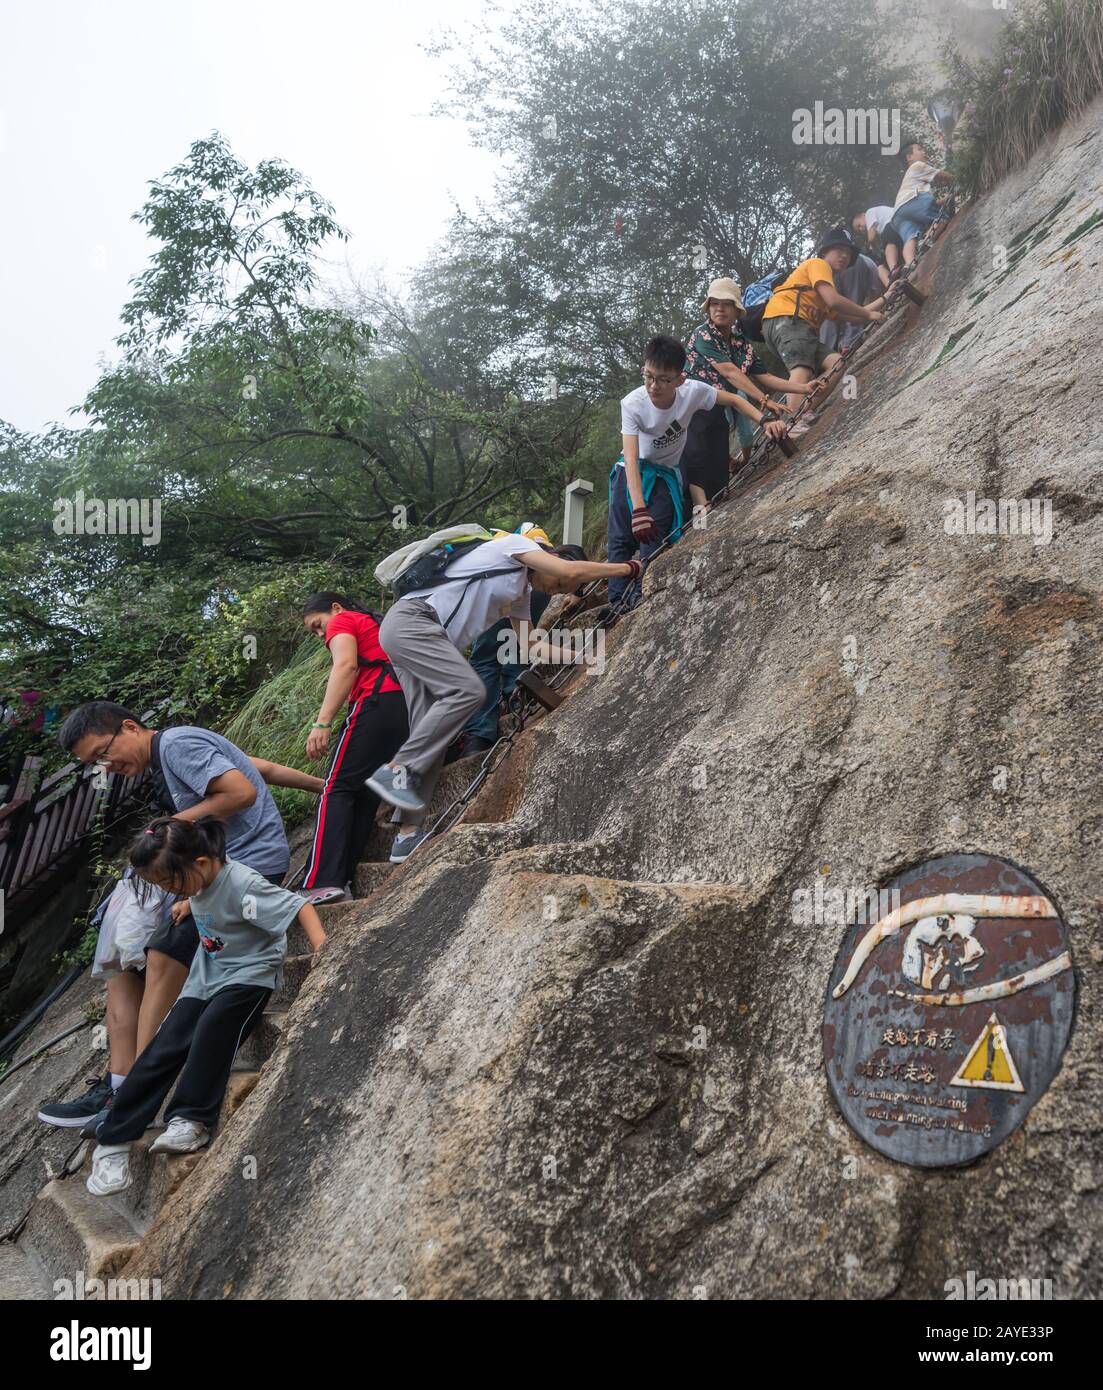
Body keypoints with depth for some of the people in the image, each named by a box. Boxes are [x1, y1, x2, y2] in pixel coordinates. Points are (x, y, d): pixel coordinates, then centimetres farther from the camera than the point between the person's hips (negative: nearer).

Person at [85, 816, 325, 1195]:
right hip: (206, 977, 7)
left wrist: (323, 951, -40)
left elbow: (299, 907, -29)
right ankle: (113, 1141, -2)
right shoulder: (198, 879, -2)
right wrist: (190, 907, 8)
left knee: (212, 1029, -34)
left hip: (248, 975, -7)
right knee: (162, 1051, -6)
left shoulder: (243, 885, -26)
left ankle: (191, 1120, -24)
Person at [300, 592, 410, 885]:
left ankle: (322, 883, -23)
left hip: (378, 702, -8)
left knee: (337, 788, -10)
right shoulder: (375, 624, 36)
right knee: (366, 792, 6)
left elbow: (346, 665, -10)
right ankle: (342, 880, -1)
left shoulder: (342, 622, 10)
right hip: (408, 705, 8)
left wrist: (322, 723, -18)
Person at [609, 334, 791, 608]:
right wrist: (639, 509, -47)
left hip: (667, 472, 1)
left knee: (655, 535, -19)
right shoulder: (632, 404, -28)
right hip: (634, 470, -1)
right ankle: (618, 601, -12)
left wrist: (765, 422, -23)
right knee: (621, 537, -15)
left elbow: (734, 400, -6)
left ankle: (642, 595, -15)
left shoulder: (692, 391, -23)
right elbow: (631, 458, -36)